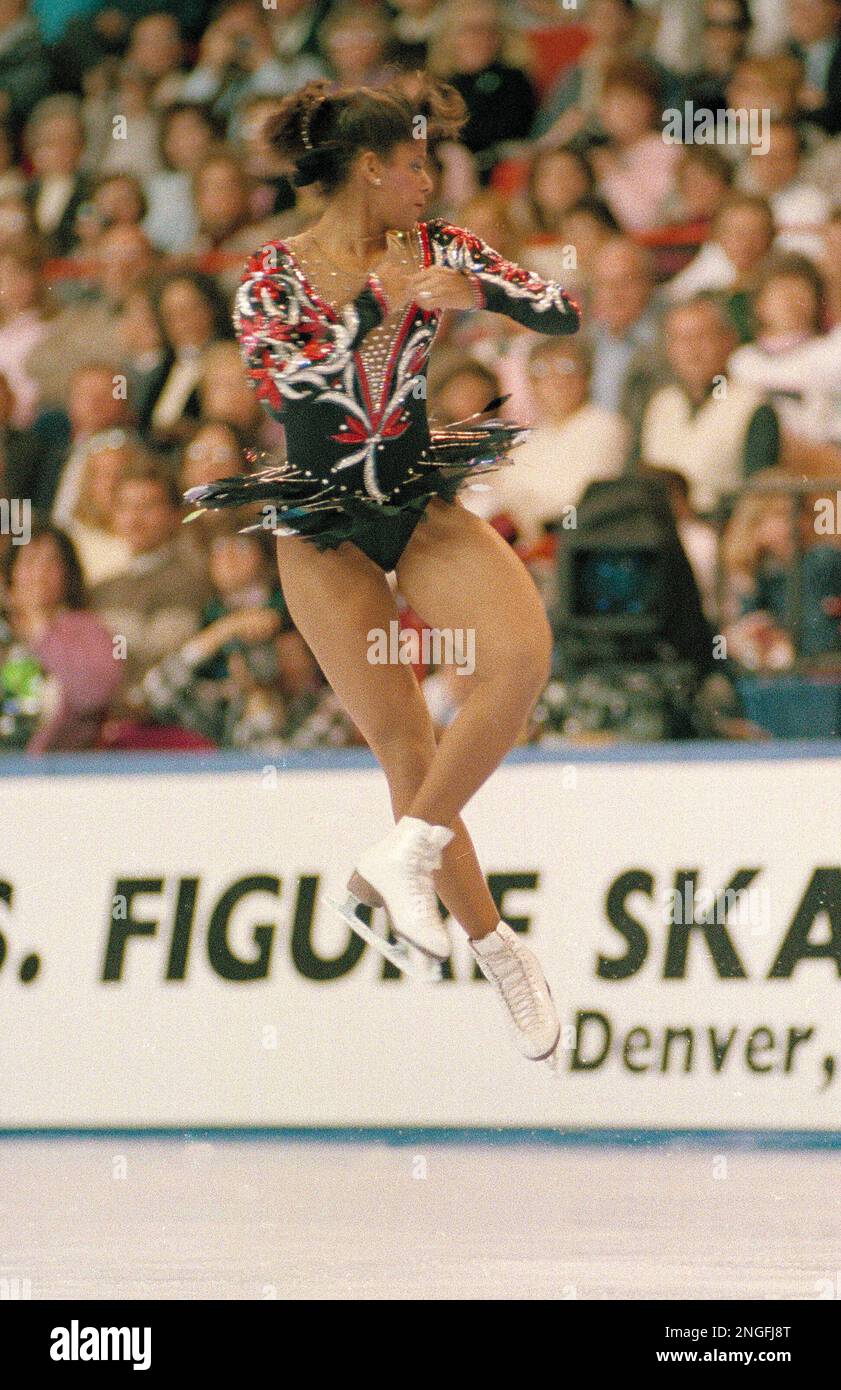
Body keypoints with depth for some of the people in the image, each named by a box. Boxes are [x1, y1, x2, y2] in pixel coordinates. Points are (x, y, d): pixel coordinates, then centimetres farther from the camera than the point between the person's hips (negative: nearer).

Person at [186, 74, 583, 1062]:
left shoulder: (436, 251, 2)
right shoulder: (275, 274, -7)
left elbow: (562, 316, -4)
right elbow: (281, 384, -23)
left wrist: (474, 293, -22)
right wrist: (374, 303, -24)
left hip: (423, 505, 3)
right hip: (323, 528, -3)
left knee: (523, 655, -25)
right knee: (402, 739, -3)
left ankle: (403, 854, -15)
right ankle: (495, 947, 13)